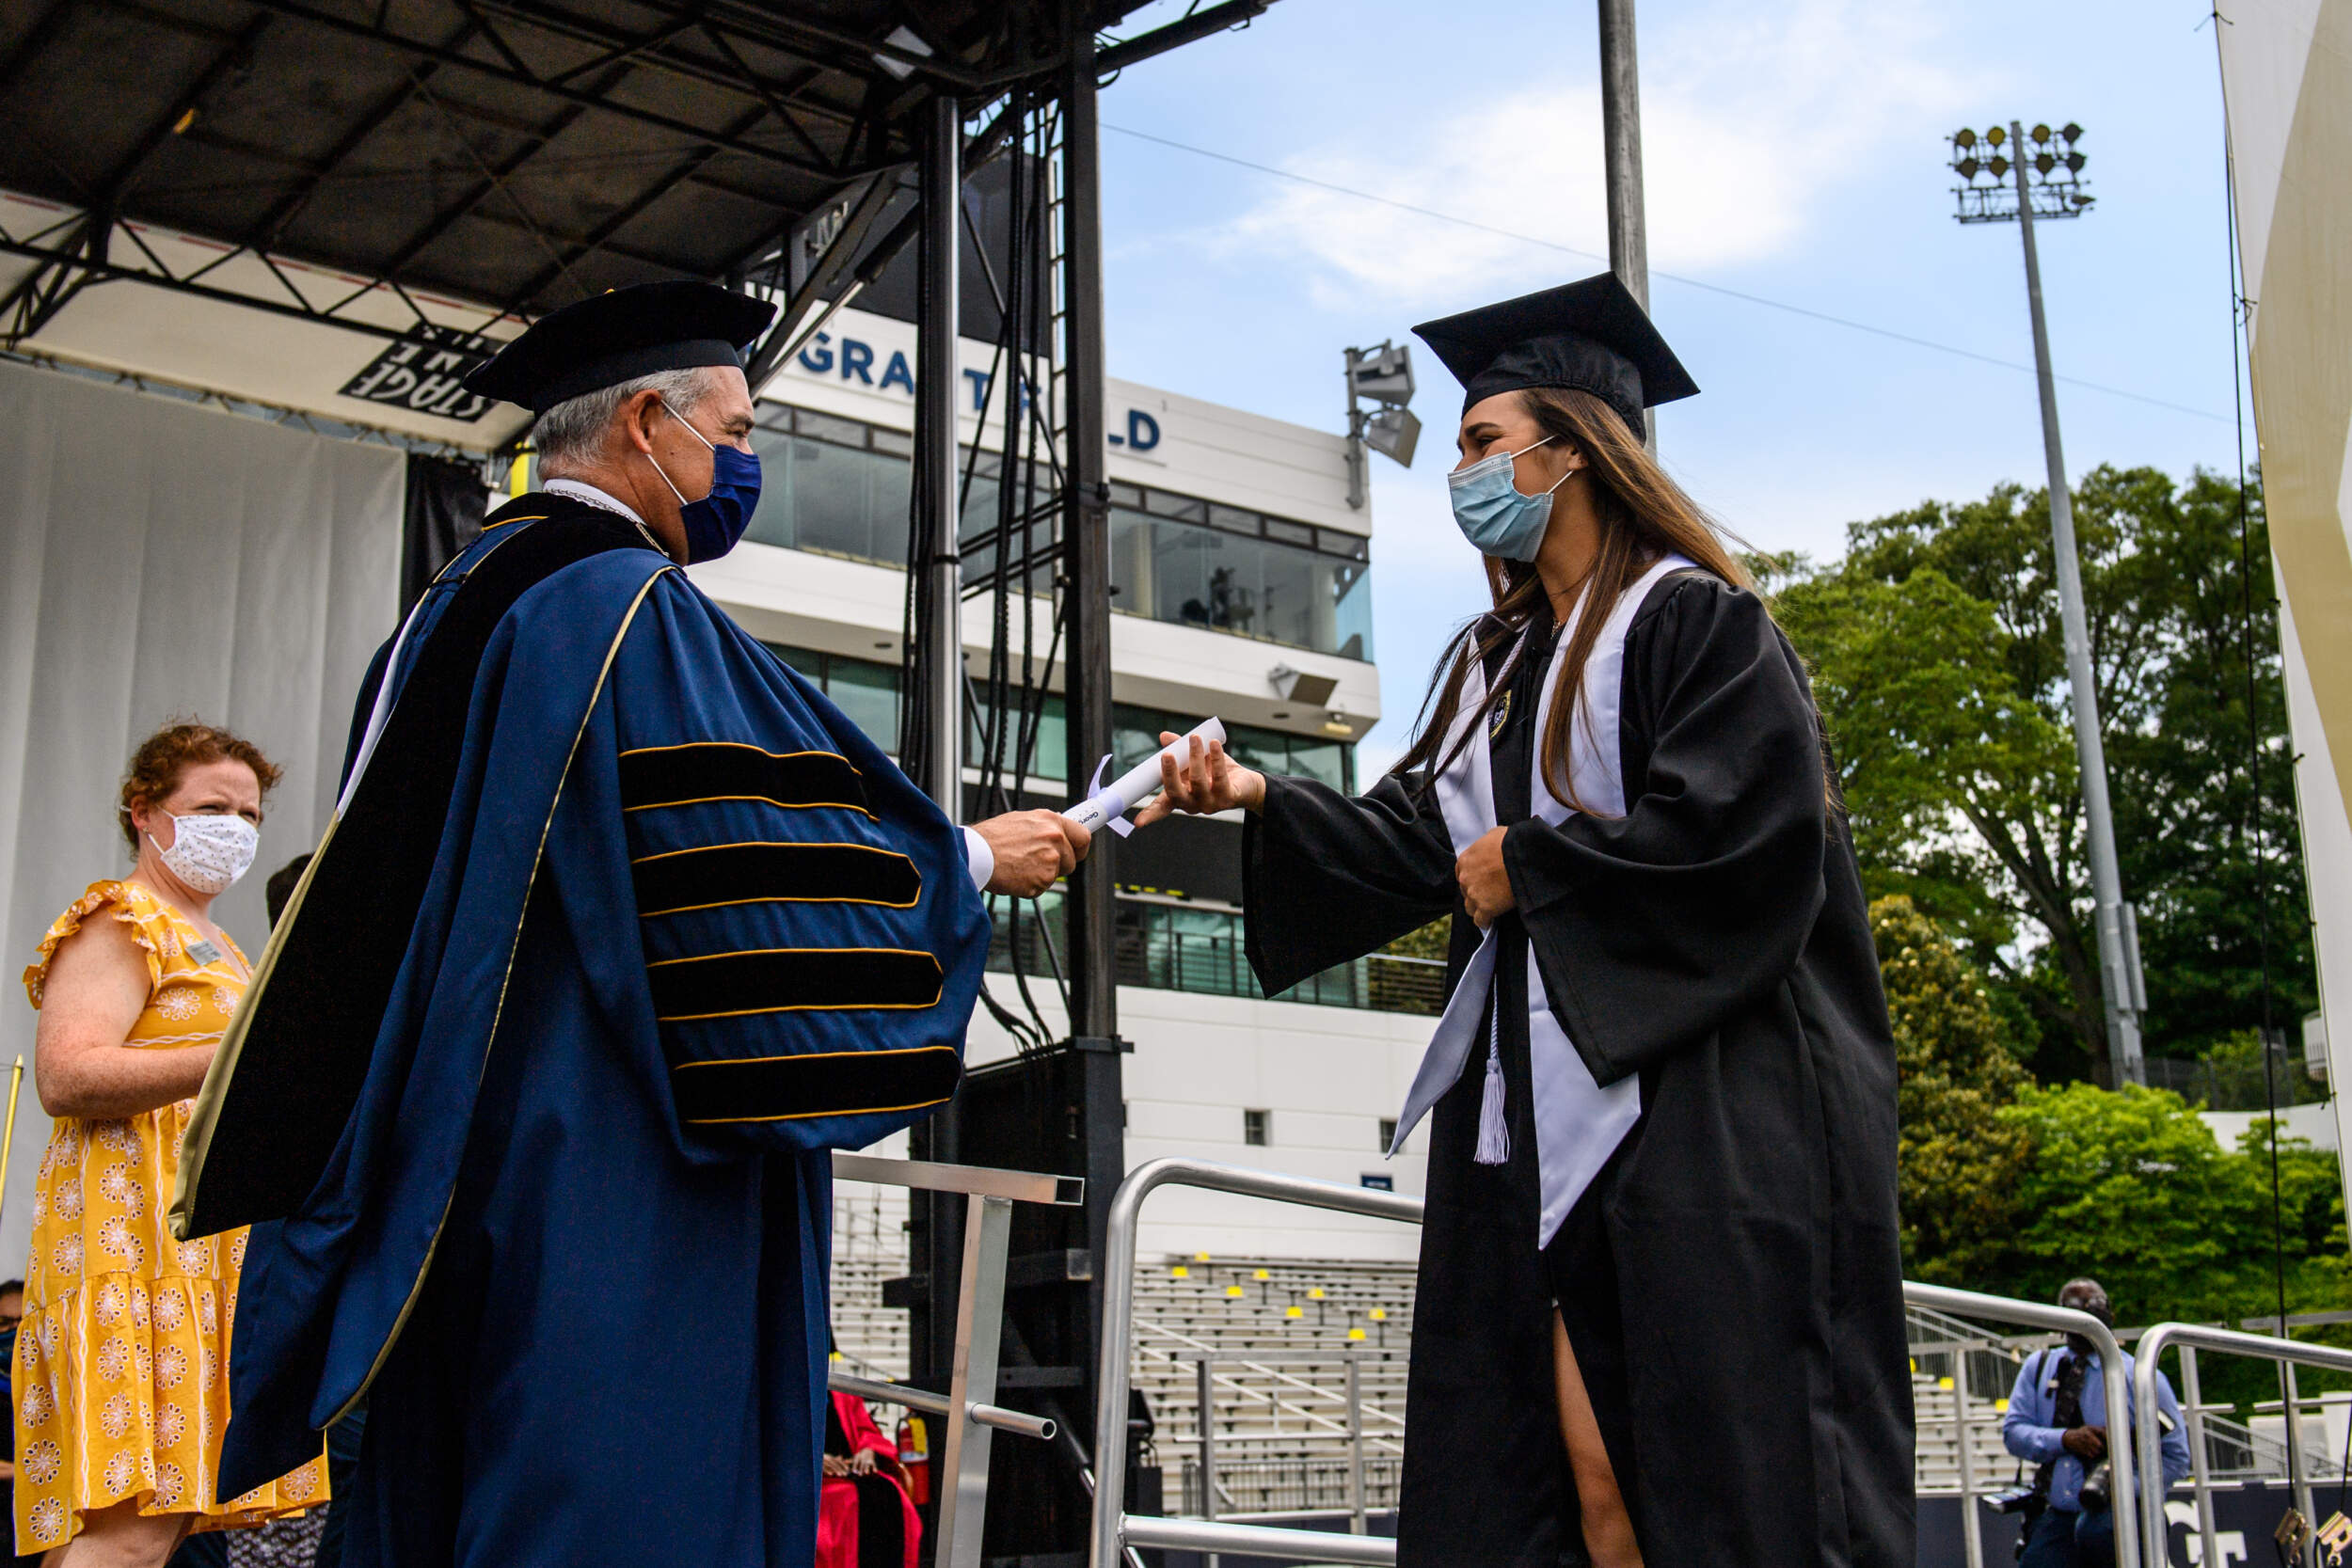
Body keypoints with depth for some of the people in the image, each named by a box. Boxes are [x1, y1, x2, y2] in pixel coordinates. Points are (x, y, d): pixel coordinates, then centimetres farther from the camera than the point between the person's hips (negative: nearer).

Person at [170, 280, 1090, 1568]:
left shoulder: (463, 602, 21)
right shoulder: (628, 604, -10)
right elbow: (758, 845, -15)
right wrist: (975, 861, -2)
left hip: (452, 1158, 10)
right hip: (608, 1157, -10)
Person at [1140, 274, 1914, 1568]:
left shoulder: (1688, 619, -1)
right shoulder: (1494, 664, 22)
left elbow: (1737, 825, -14)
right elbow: (1413, 840, 12)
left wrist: (1529, 867, -6)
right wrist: (1263, 800, -3)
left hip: (1694, 1113, -7)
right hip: (1542, 1113, 7)